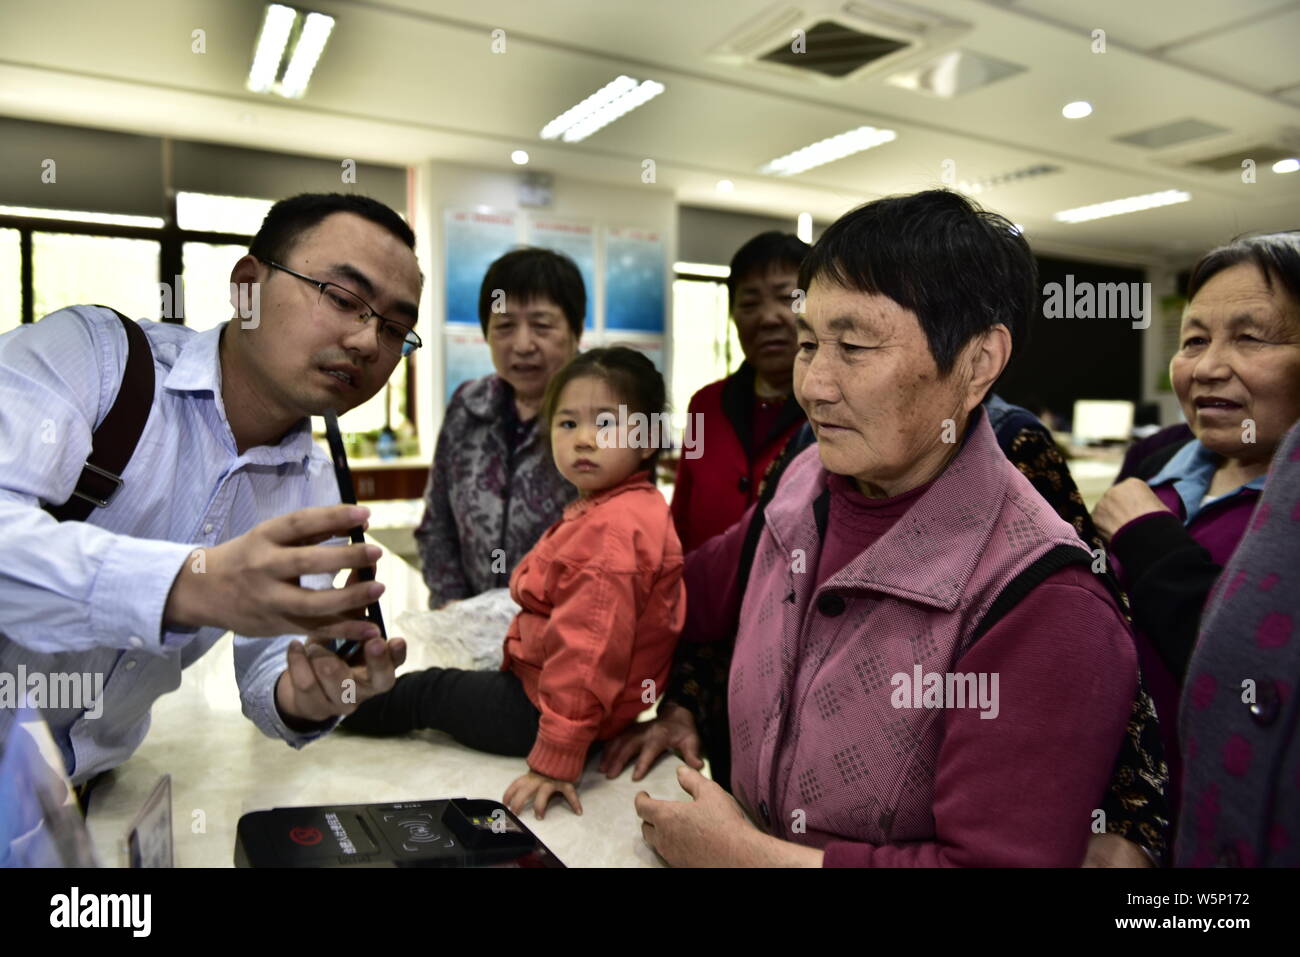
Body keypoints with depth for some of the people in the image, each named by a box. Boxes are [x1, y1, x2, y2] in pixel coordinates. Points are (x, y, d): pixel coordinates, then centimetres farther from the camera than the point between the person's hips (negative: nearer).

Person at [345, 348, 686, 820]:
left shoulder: (612, 529, -30)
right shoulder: (631, 509, 5)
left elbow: (587, 650, -33)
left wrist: (556, 759, -30)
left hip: (543, 710, -9)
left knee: (425, 691, 10)